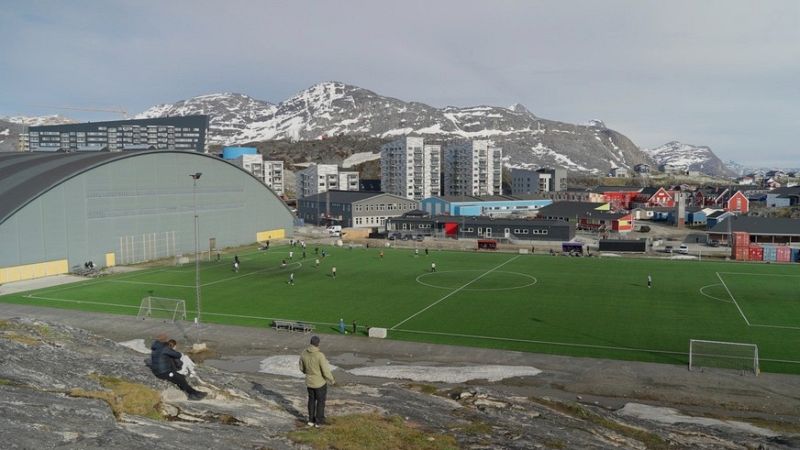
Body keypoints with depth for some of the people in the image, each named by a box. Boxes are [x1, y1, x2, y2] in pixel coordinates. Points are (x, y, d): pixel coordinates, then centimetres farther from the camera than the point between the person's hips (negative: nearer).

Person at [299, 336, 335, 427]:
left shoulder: (304, 353, -11)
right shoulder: (320, 355, -29)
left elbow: (302, 368, 4)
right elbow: (326, 371, -24)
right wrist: (332, 380, -5)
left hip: (309, 381, 5)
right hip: (320, 382, -5)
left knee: (312, 400, 24)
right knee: (321, 401, 14)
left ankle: (311, 420, 32)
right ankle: (319, 421, 25)